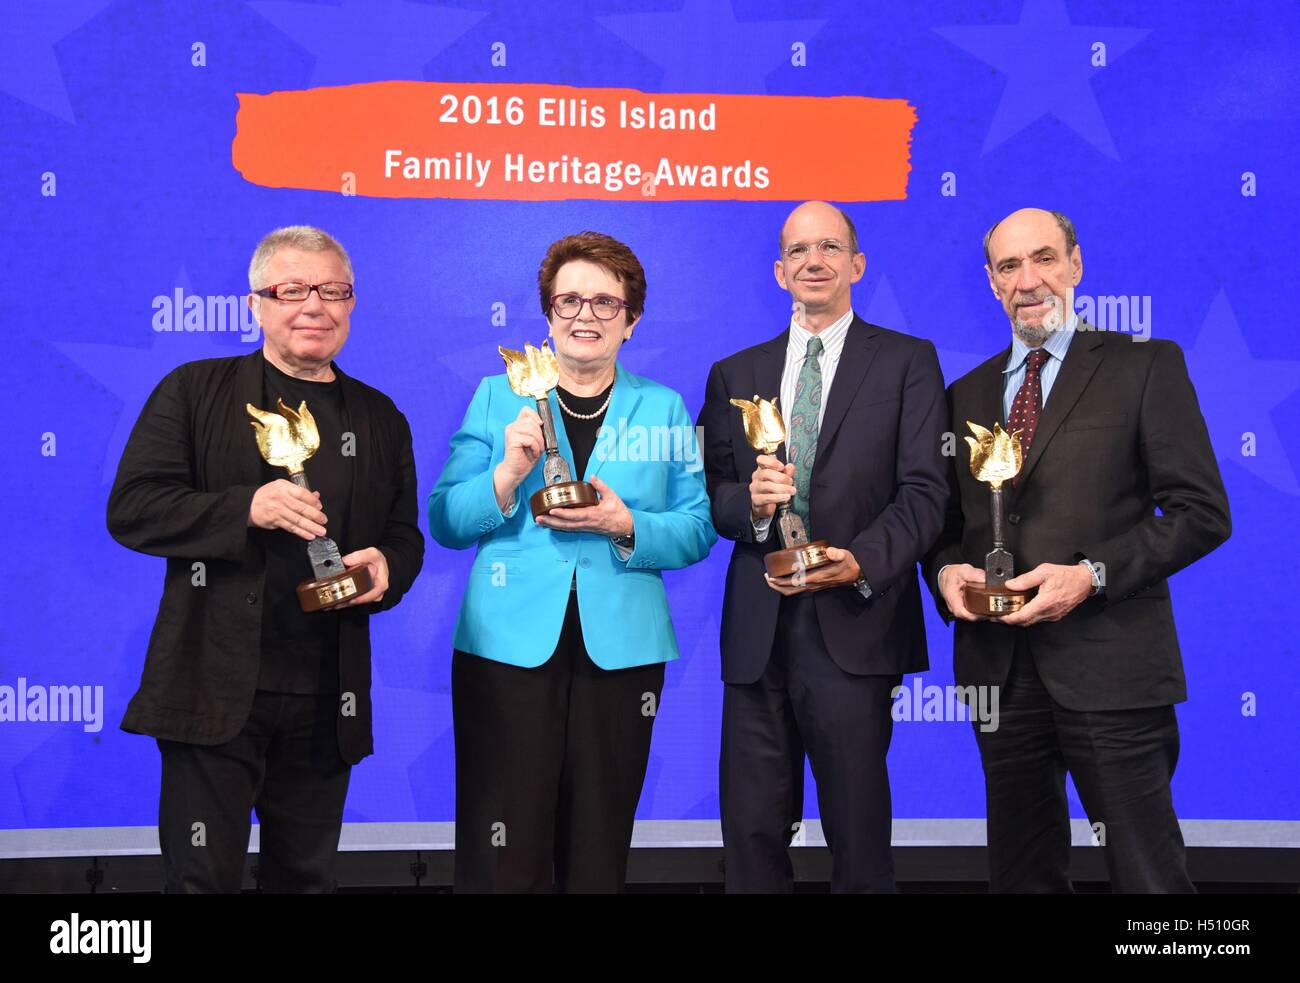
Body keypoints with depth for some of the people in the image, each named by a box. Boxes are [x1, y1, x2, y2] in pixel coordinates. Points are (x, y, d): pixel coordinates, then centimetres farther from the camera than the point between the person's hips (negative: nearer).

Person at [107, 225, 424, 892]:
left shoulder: (380, 418, 13)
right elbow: (130, 509, -5)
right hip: (214, 688, -3)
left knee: (307, 875, 15)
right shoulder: (194, 392, 2)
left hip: (328, 700, 4)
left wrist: (386, 568, -7)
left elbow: (405, 536, 18)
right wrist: (246, 508, -19)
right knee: (204, 876, 1)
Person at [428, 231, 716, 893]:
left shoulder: (664, 408, 8)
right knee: (503, 850, 0)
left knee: (599, 845, 10)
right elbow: (444, 523, 2)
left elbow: (697, 531, 3)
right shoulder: (497, 397, 7)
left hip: (621, 650, 1)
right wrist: (508, 475, -15)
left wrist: (626, 526, -15)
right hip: (508, 643, -1)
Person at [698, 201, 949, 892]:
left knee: (859, 840, 4)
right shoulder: (735, 374, 15)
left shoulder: (907, 362, 6)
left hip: (854, 626, -3)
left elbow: (923, 492, -3)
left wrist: (861, 563, -19)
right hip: (757, 633, 3)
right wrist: (749, 503, -13)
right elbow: (711, 494, 10)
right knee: (751, 832, 6)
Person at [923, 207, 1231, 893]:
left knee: (1147, 870, -1)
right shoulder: (966, 394, 15)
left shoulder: (1146, 367, 0)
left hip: (1109, 663, -4)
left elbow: (1202, 512, -5)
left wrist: (1092, 574, -16)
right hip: (998, 663, 5)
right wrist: (946, 570, -4)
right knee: (1021, 869, 15)